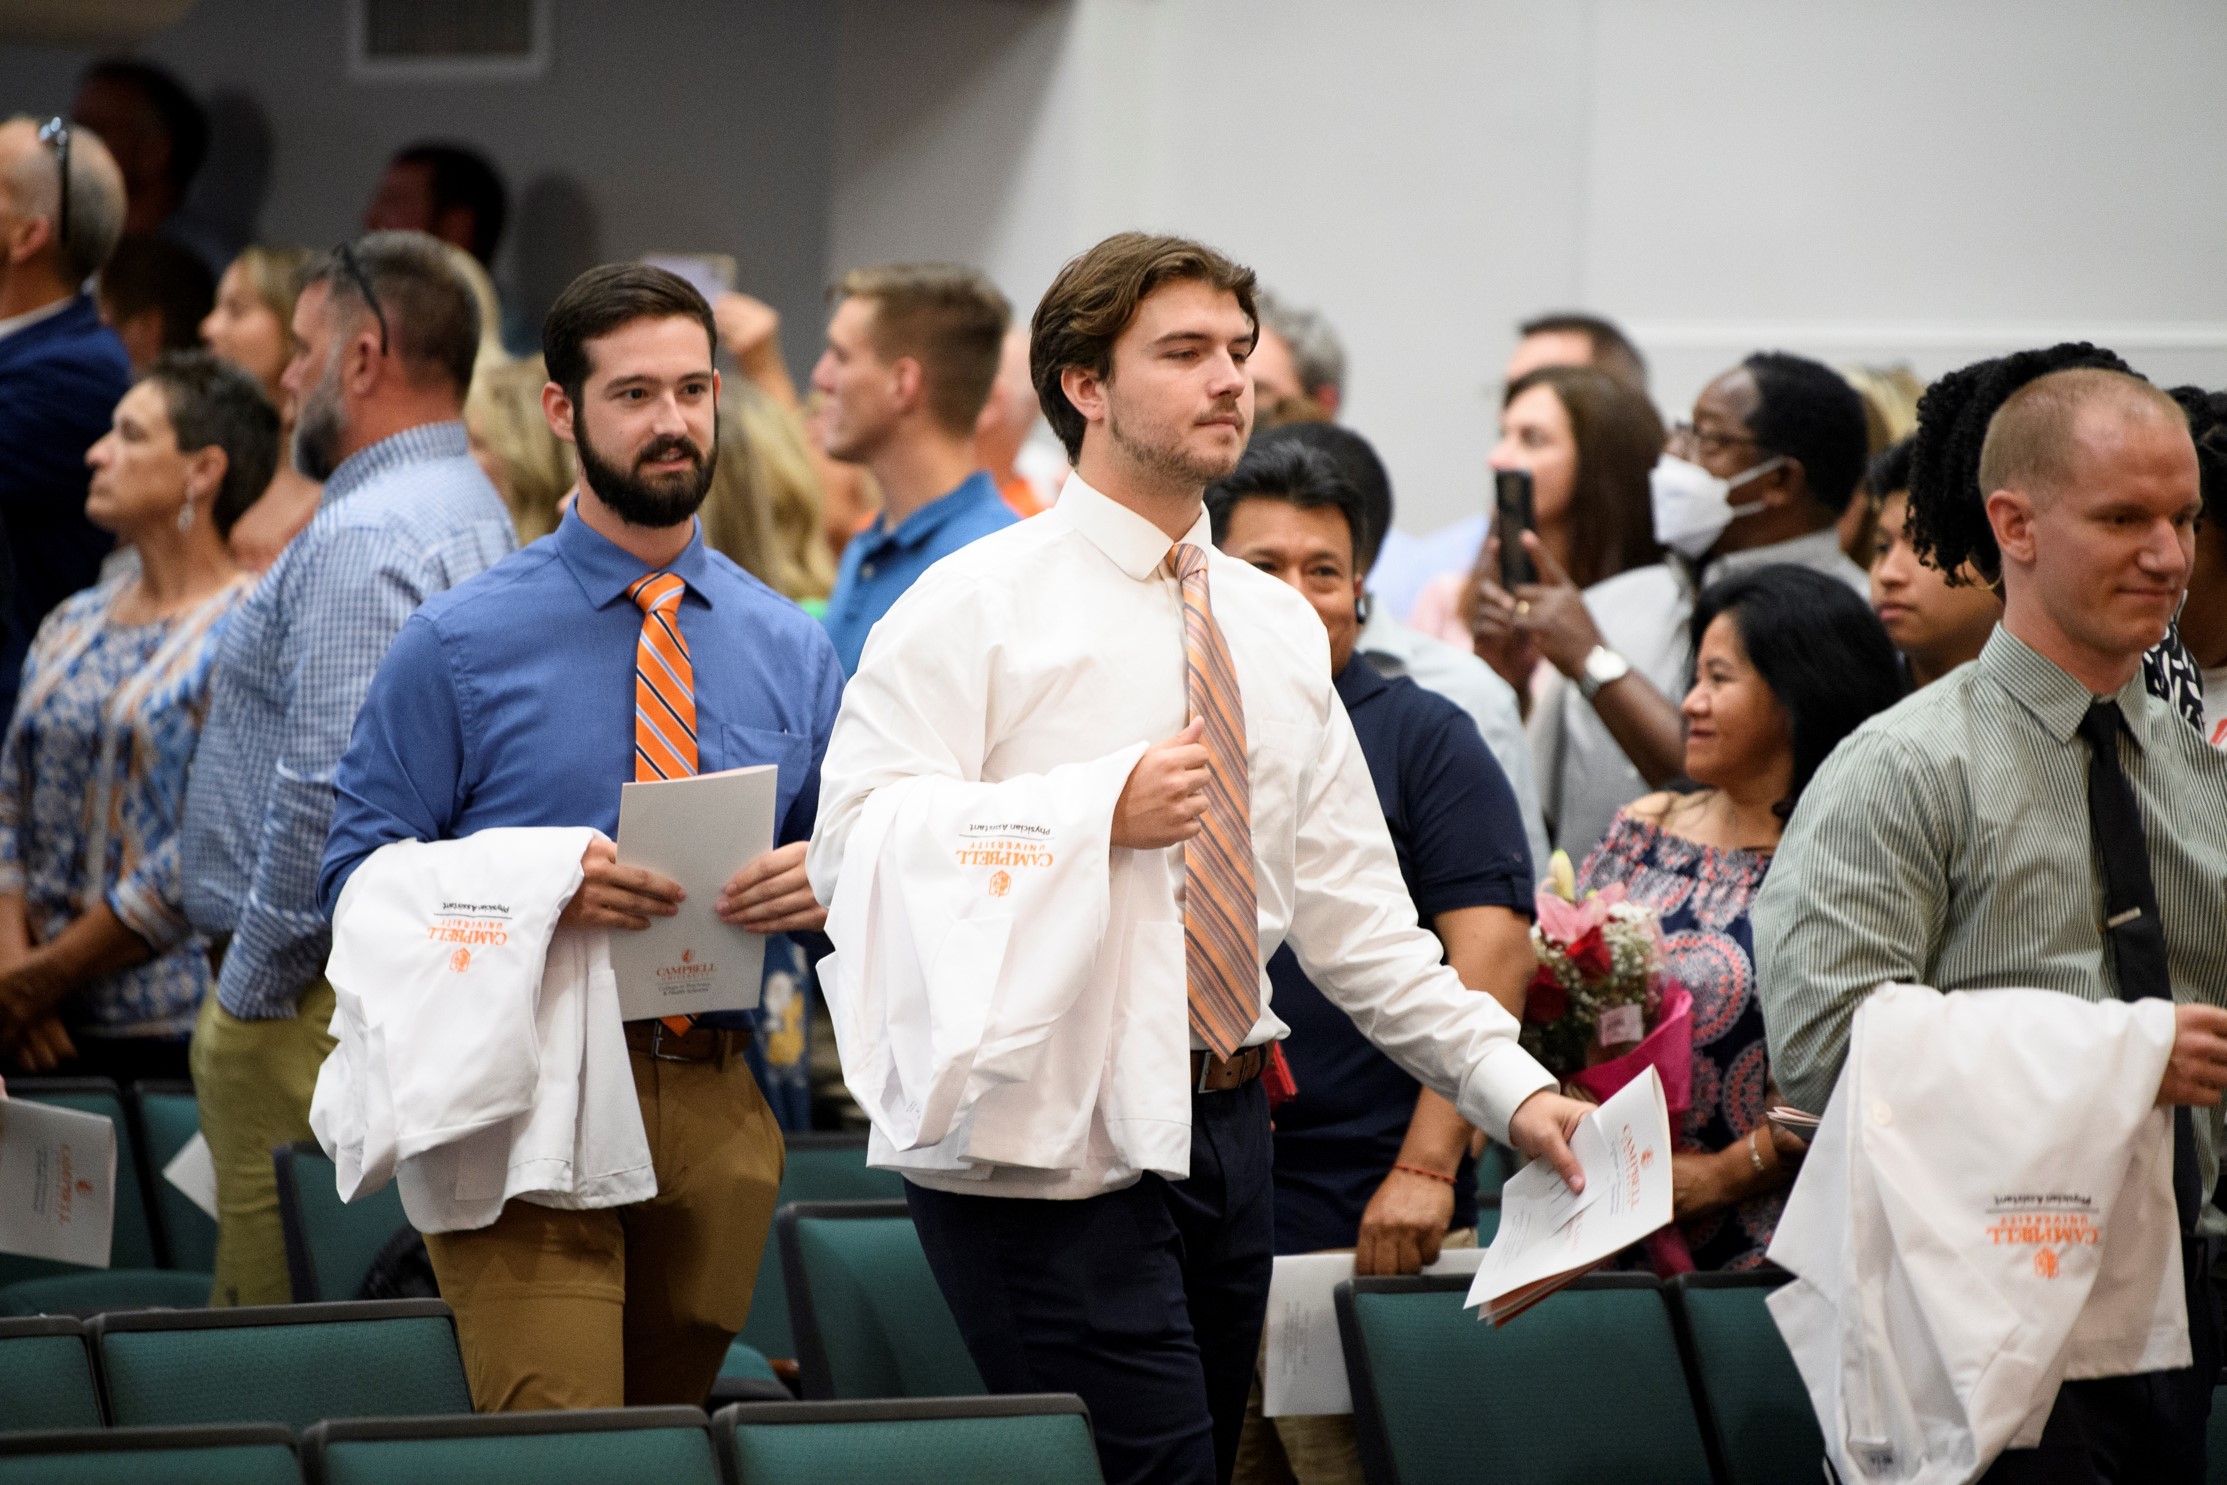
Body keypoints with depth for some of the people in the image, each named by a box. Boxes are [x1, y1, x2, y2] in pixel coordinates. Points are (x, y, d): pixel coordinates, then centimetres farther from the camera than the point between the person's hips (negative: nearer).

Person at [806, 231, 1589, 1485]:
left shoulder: (1279, 629, 17)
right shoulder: (980, 605, -3)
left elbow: (1350, 906, 18)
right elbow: (855, 843, -13)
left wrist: (1508, 1086, 9)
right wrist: (1099, 810, -18)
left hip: (1221, 1130, 7)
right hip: (1051, 1135, -7)